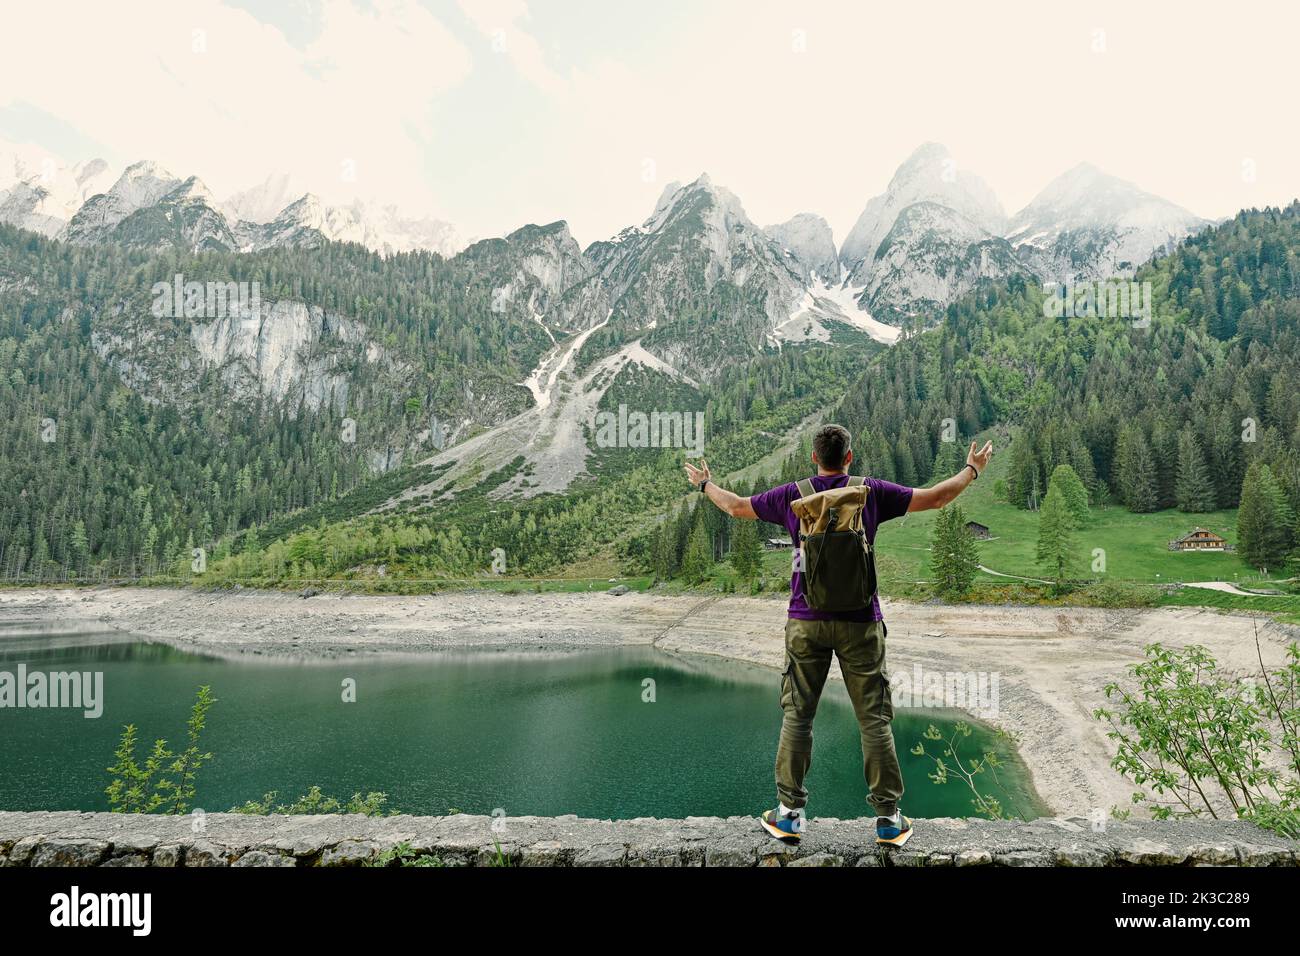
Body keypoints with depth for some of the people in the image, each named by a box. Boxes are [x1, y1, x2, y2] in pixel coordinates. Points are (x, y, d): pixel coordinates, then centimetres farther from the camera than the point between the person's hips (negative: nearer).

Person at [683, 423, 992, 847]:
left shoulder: (792, 495, 2)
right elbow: (934, 498, 6)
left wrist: (705, 483, 34)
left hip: (805, 621, 1)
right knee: (874, 720, 6)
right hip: (859, 622, -1)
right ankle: (888, 818, 13)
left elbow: (735, 506, 15)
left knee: (796, 716, 8)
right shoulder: (871, 491, -2)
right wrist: (971, 470, 24)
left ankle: (789, 813, 14)